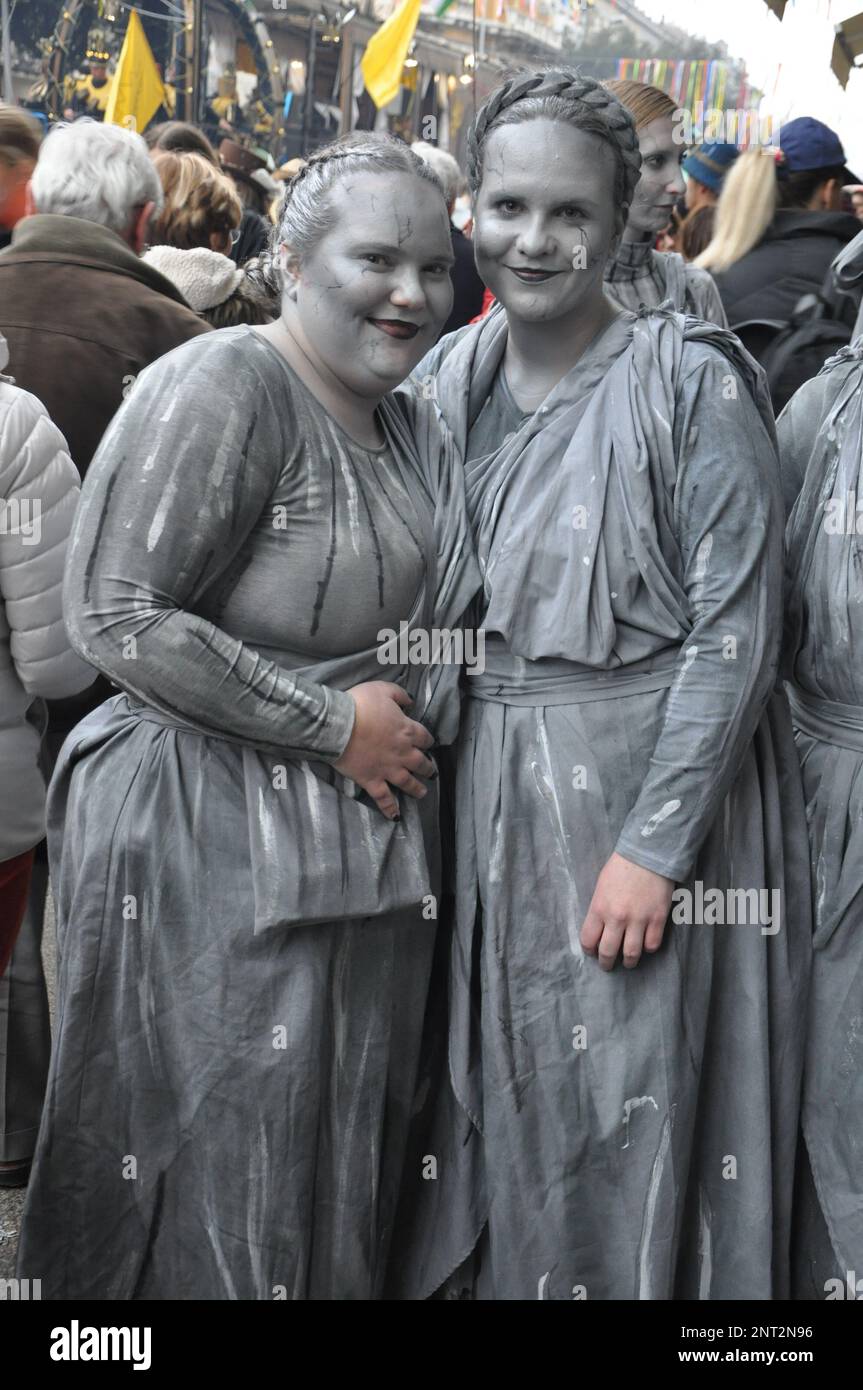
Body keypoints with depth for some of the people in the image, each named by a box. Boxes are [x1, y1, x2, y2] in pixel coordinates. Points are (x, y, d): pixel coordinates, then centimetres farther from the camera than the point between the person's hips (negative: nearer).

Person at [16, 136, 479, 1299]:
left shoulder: (407, 424, 11)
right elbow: (117, 617, -21)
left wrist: (405, 723, 5)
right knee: (226, 1175, 4)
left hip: (372, 840, 8)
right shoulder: (224, 386, -15)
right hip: (219, 847, -8)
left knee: (342, 1173, 17)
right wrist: (334, 723, -17)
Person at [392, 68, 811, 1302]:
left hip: (651, 785, -5)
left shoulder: (689, 379, -11)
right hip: (486, 797, 5)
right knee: (497, 1098, 15)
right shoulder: (445, 380, 6)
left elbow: (735, 623, -14)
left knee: (632, 1117, 5)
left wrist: (653, 843, -18)